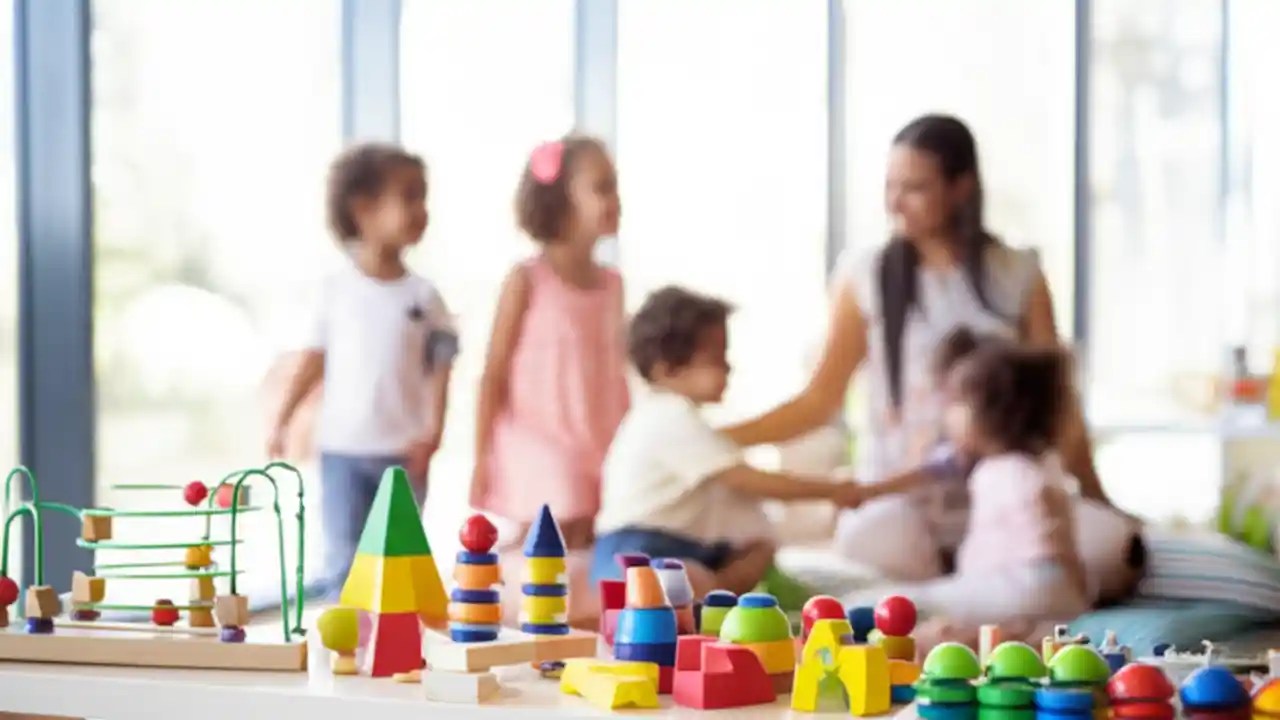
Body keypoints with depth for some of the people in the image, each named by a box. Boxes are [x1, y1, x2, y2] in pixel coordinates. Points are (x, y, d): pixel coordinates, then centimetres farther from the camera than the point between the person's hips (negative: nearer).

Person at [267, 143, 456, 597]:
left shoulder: (423, 295, 0)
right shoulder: (337, 288, -1)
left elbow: (439, 367, -2)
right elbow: (315, 358, 6)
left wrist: (432, 432, -13)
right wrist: (282, 420, 4)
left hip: (404, 451, 1)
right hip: (343, 448, -1)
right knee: (345, 560, 1)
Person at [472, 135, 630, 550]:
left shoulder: (611, 284, 9)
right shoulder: (527, 282, -8)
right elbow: (494, 375, -6)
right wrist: (482, 459, -8)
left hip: (603, 459, 6)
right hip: (542, 455, -6)